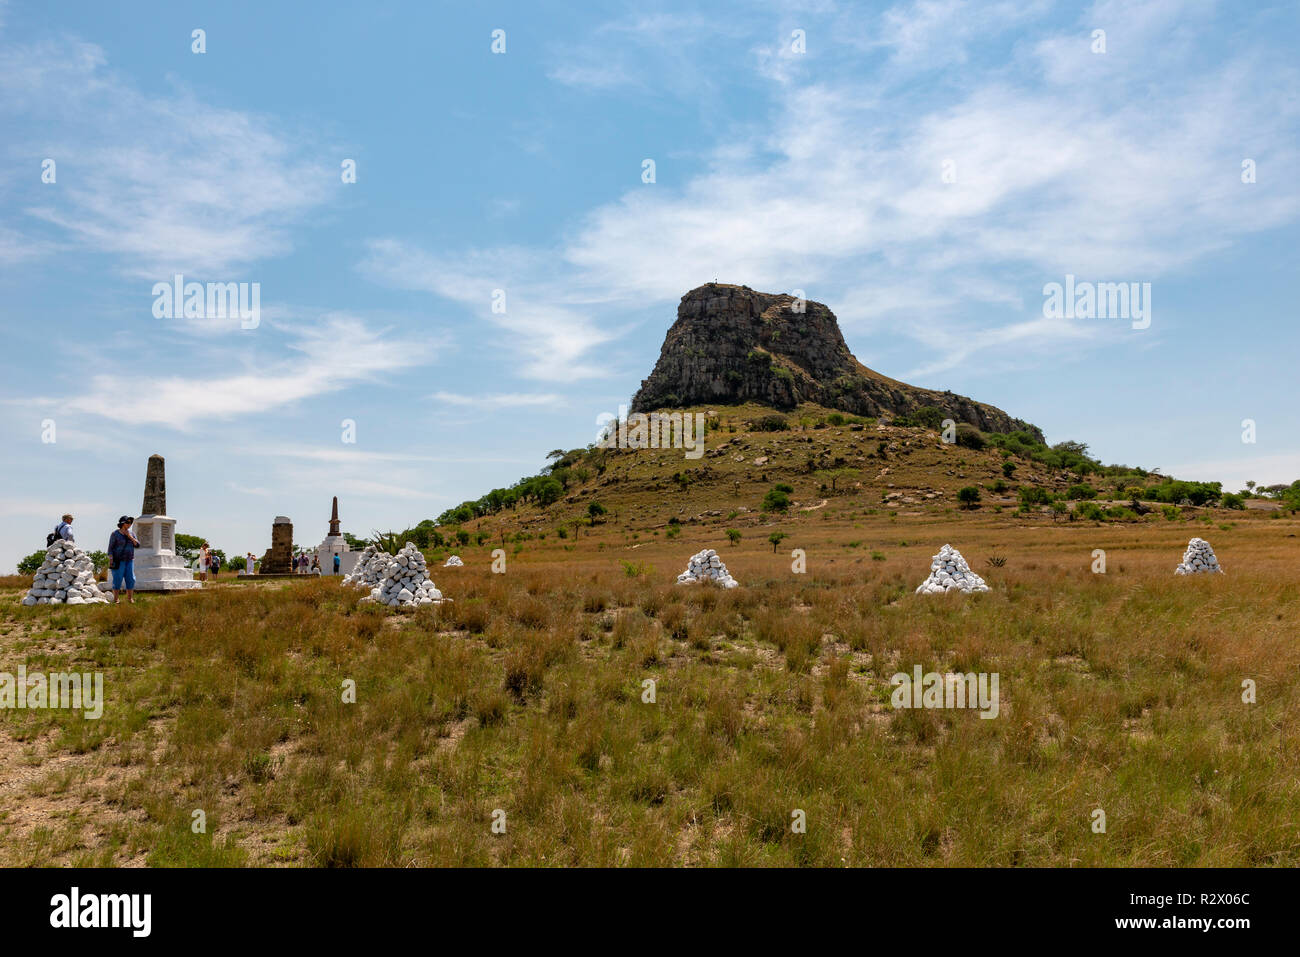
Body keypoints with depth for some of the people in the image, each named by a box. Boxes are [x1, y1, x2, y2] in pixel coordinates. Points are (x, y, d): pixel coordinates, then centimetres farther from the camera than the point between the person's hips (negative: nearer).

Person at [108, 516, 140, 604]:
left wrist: (130, 536, -11)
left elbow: (137, 545, 0)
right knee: (117, 579, -7)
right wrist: (110, 560, -17)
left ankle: (130, 598, 4)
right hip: (118, 561, -5)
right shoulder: (115, 534, -6)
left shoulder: (131, 534, 9)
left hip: (129, 560, 5)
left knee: (130, 579, -1)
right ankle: (115, 599, -1)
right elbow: (110, 548, -8)